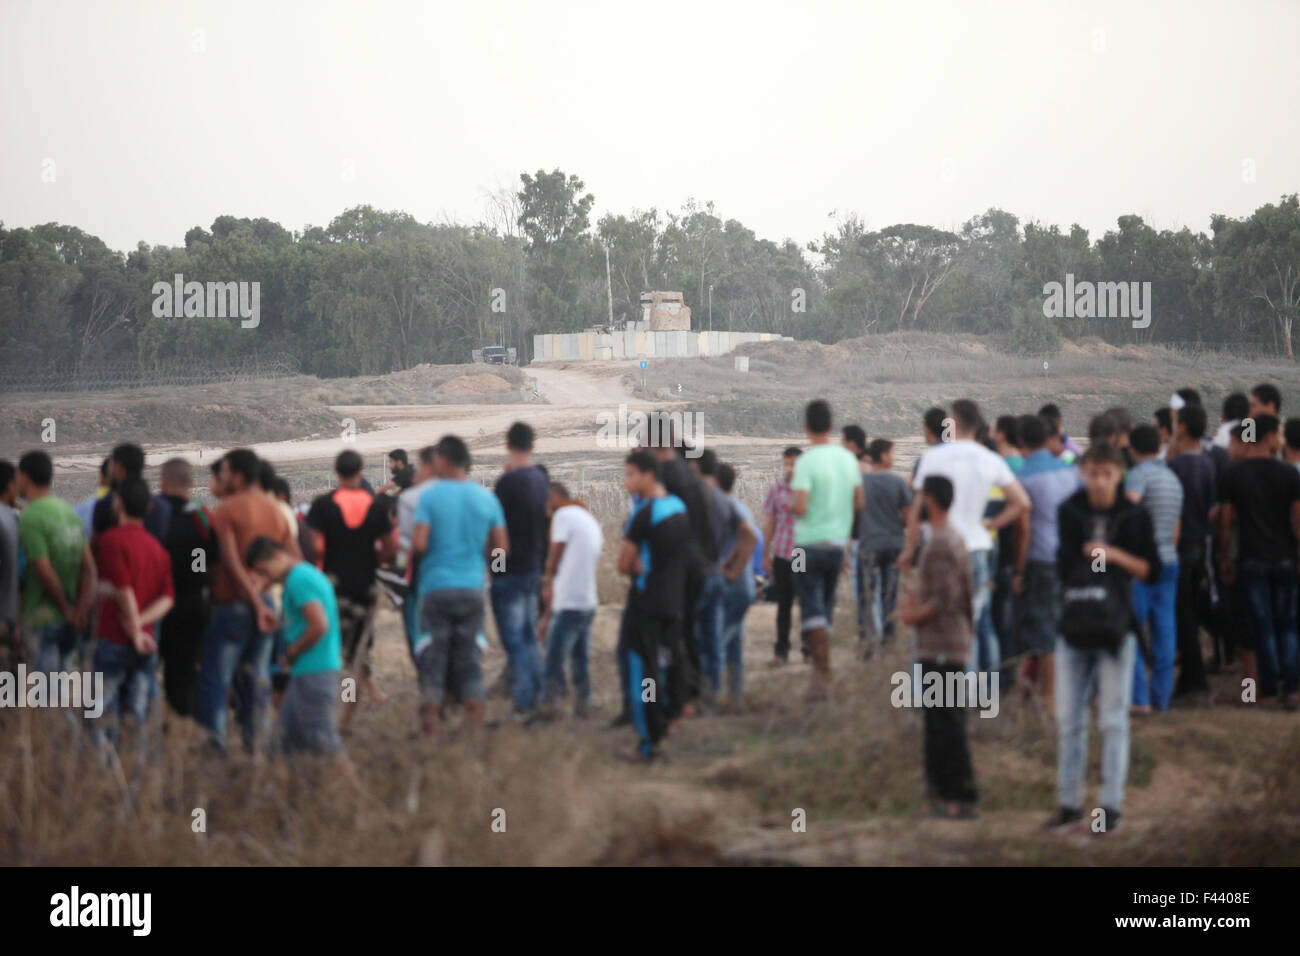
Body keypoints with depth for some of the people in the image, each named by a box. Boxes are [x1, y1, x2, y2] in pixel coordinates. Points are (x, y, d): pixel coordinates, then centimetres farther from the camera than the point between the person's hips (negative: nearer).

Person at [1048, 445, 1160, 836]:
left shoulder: (1133, 516, -1)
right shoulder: (1070, 512, 5)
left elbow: (1152, 571, 0)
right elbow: (1064, 564, 9)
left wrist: (1115, 555, -13)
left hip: (1116, 628, -3)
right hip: (1073, 627, 3)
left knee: (1113, 720, 0)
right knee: (1068, 719, 5)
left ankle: (1112, 807, 4)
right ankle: (1069, 805, 14)